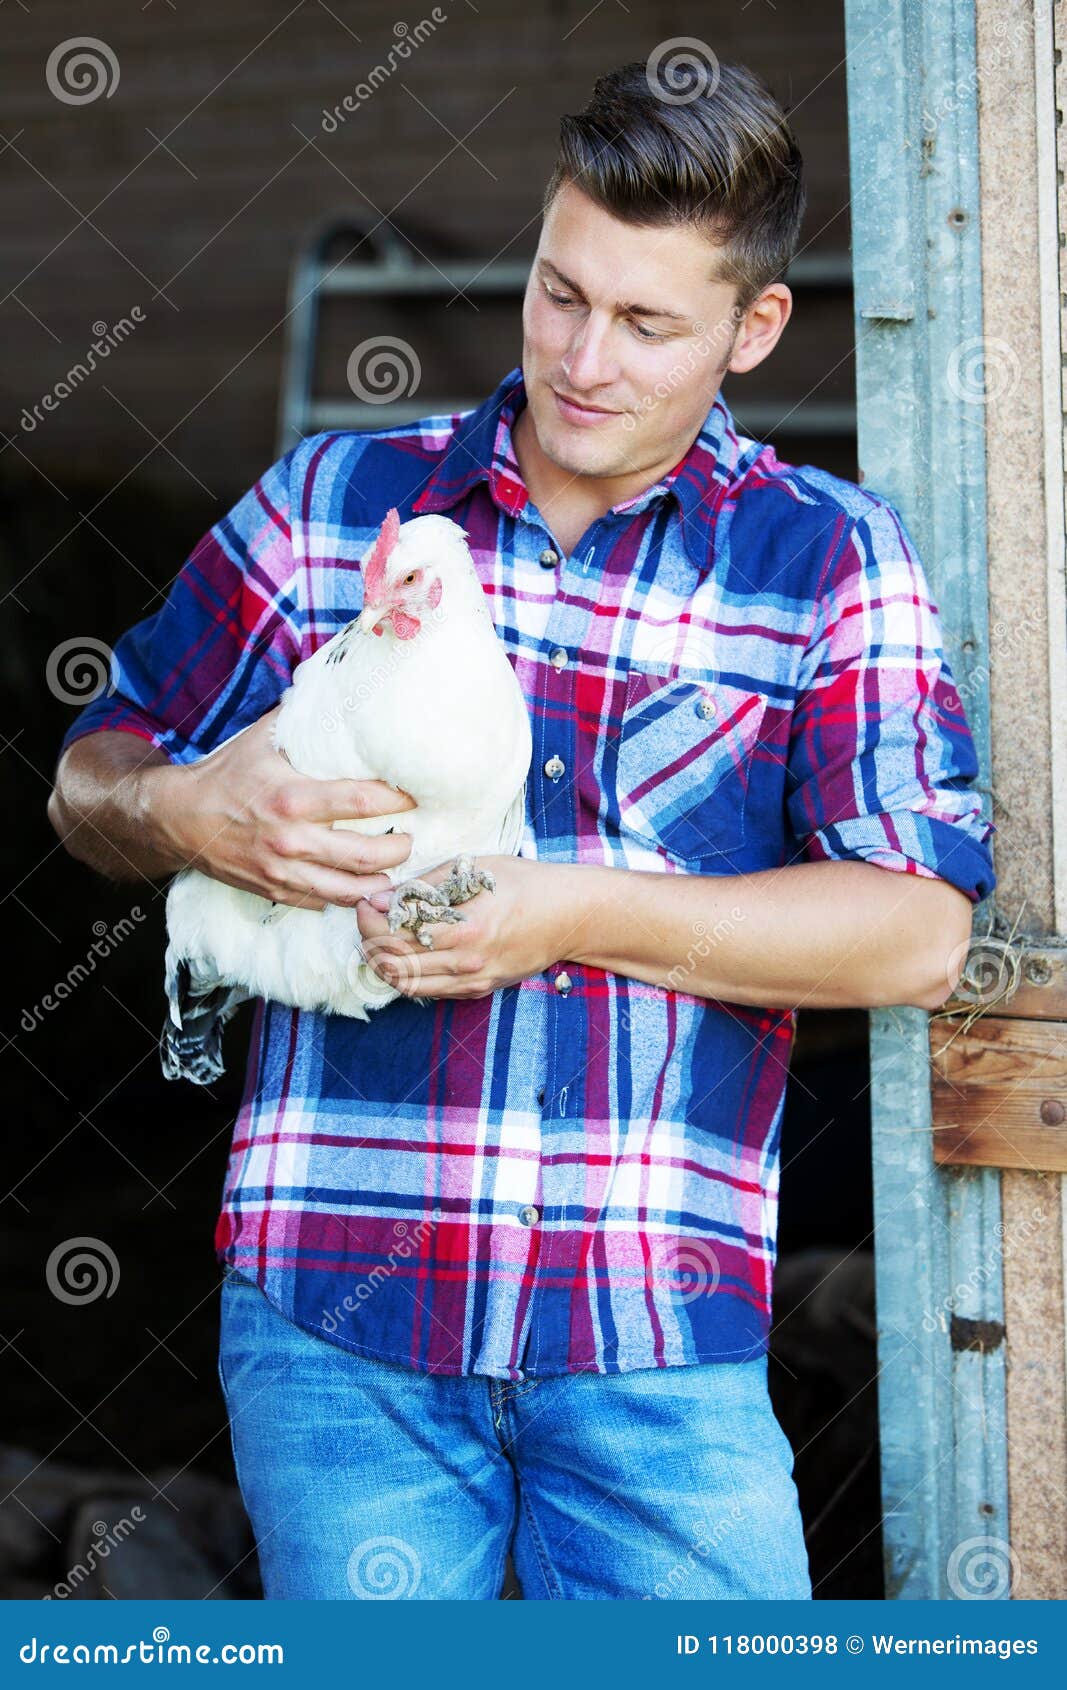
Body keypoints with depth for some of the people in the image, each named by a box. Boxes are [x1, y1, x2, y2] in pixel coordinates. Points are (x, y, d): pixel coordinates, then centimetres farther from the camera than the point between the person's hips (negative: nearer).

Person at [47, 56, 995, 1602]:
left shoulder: (832, 558, 5)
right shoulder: (333, 501, 10)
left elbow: (918, 932, -4)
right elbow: (90, 779, 14)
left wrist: (576, 914, -13)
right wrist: (189, 811, -10)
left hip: (659, 1327, -1)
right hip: (335, 1302, 1)